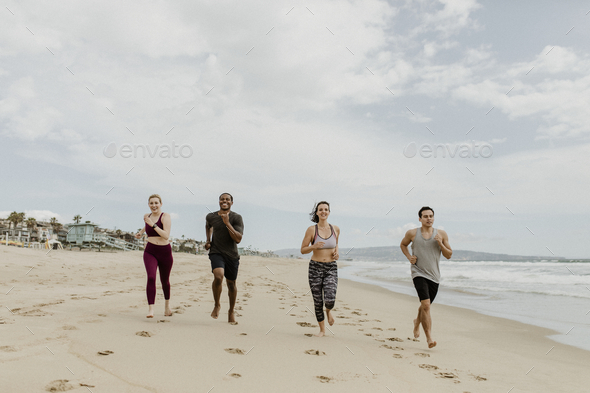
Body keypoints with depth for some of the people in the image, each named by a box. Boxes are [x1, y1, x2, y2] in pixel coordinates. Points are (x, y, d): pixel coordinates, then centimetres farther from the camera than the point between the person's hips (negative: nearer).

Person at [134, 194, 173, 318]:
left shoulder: (165, 216, -9)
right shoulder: (147, 216, 7)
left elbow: (166, 235, -22)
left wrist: (153, 224, -23)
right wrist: (141, 232, 21)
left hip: (165, 252, -2)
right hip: (150, 251, 2)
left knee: (165, 281, 12)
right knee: (151, 277, -21)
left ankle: (167, 304, 40)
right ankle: (151, 308, -20)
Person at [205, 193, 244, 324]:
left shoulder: (236, 218, -7)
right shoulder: (211, 216, 2)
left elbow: (238, 239, -17)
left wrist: (227, 223, -22)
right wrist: (208, 240, 17)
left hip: (232, 255, 0)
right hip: (216, 252, 0)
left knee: (231, 284, 10)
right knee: (218, 276, -27)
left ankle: (231, 312, 33)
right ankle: (217, 305, -2)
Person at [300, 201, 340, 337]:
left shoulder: (336, 229, 3)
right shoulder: (311, 230, -5)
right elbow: (303, 250, -2)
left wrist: (336, 252, 4)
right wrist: (314, 246, -20)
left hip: (331, 268, 1)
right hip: (315, 268, -1)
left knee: (330, 300, -17)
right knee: (318, 302, 5)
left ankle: (328, 310, 21)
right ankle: (322, 330, 26)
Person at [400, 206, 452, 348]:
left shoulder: (441, 234, 2)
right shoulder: (412, 233, -1)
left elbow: (449, 255, 5)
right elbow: (403, 245, 17)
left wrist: (440, 244, -13)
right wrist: (409, 257, -1)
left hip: (434, 276, 3)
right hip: (419, 273, -3)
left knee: (426, 305, 19)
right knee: (426, 304, -19)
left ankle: (417, 322, 50)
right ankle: (429, 337, -13)